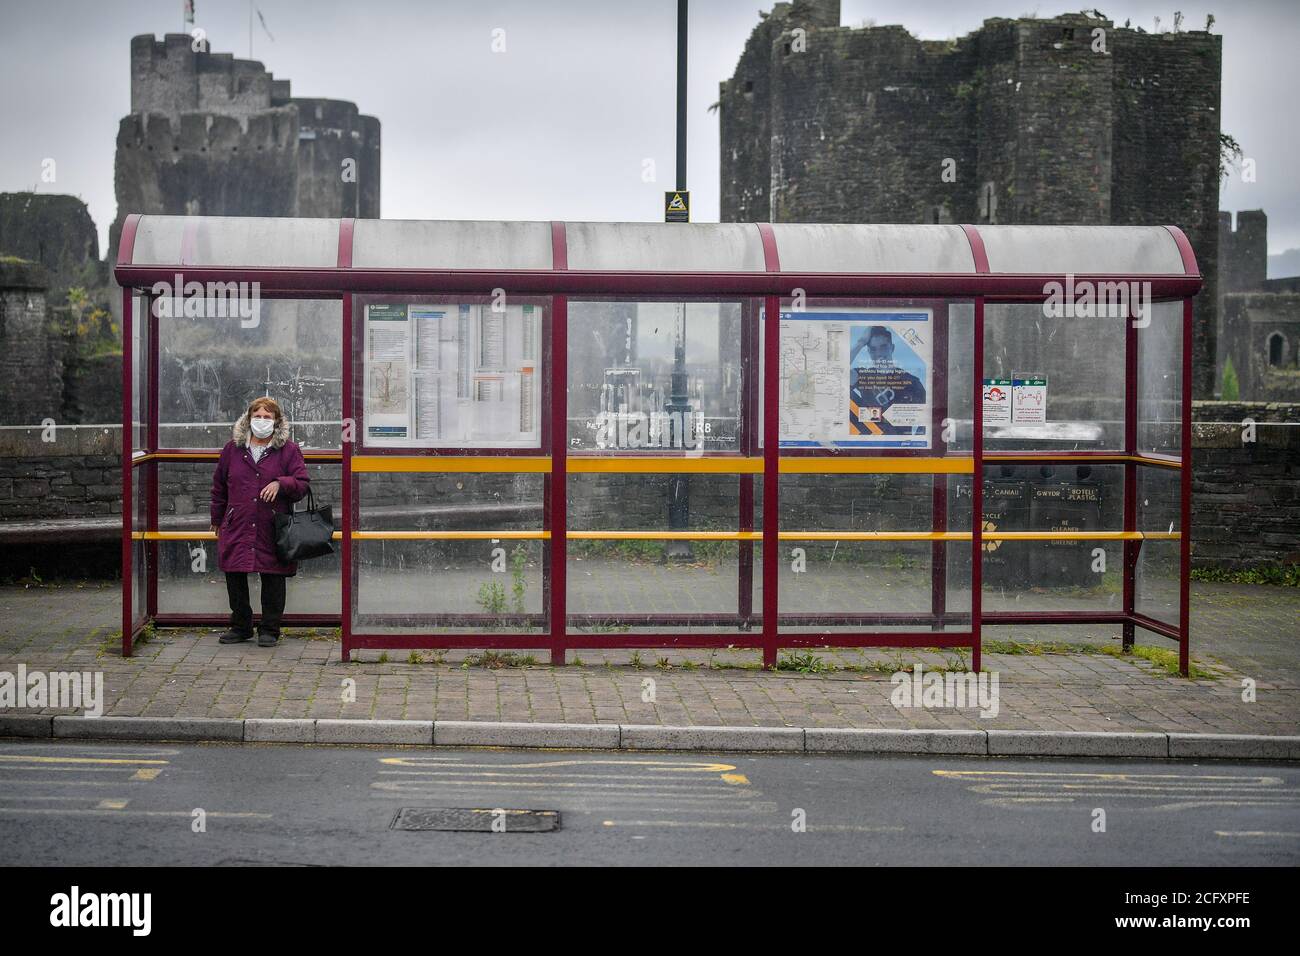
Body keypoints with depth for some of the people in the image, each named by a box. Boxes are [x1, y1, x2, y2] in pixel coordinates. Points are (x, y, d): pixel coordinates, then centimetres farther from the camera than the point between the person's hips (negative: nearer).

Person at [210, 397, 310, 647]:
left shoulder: (289, 450, 3)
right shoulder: (233, 449, 10)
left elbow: (302, 484, 0)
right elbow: (219, 486, 17)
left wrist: (281, 484, -19)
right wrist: (217, 519, 18)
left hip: (273, 529, -2)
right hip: (236, 528, 2)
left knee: (273, 580, 1)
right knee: (234, 578, 6)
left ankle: (269, 630, 13)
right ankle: (240, 626, 21)